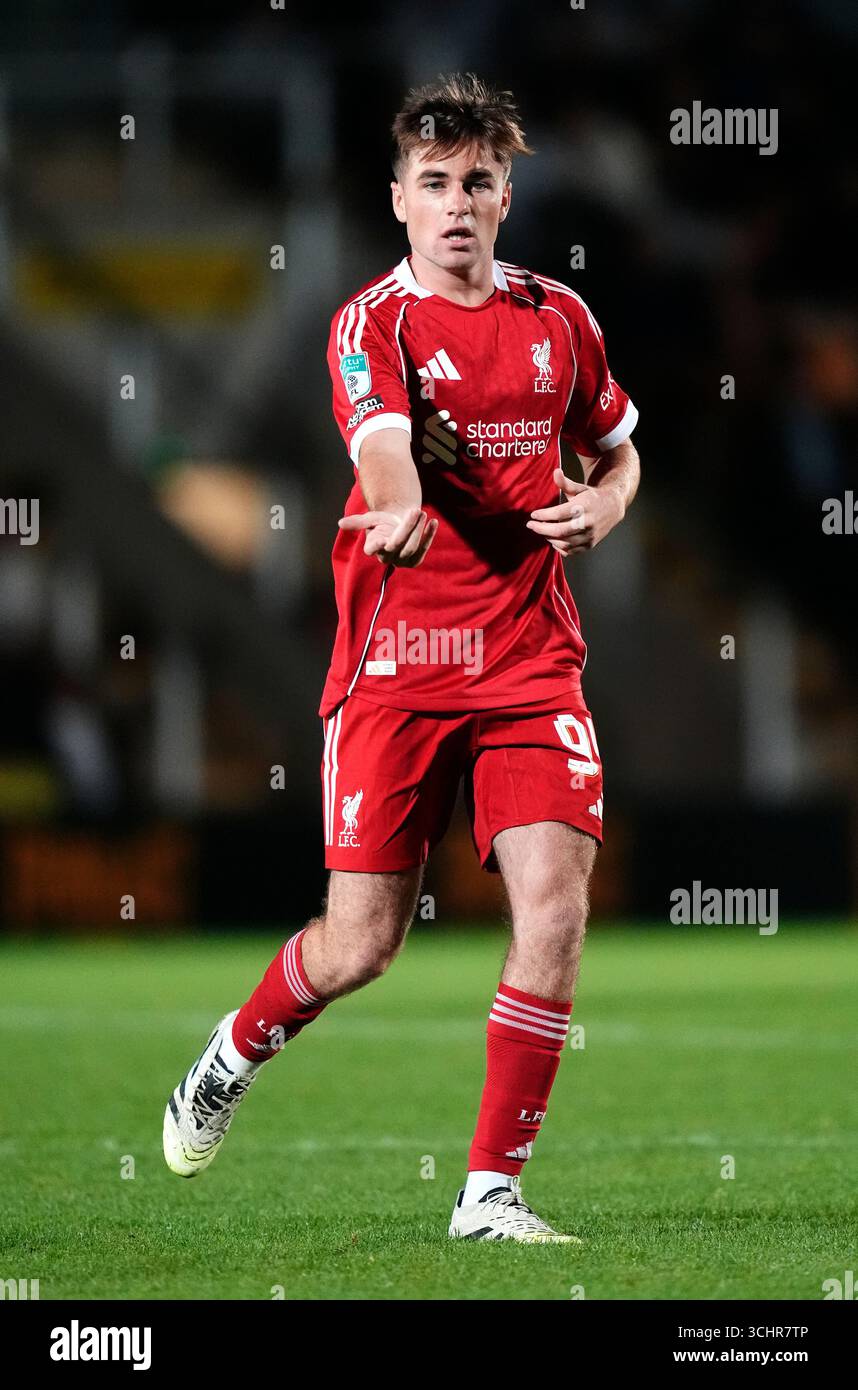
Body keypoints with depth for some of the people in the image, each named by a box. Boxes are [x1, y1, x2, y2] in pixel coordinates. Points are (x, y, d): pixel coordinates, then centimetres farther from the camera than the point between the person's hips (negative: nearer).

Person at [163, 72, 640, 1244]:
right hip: (396, 664, -3)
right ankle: (232, 1059, 32)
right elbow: (383, 447, -25)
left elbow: (616, 449, 26)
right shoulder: (373, 322, -5)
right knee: (360, 945, -1)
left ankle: (493, 1189, -5)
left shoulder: (560, 319, 9)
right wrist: (400, 512, -48)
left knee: (555, 907, -14)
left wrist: (604, 504, 2)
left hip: (531, 662, 3)